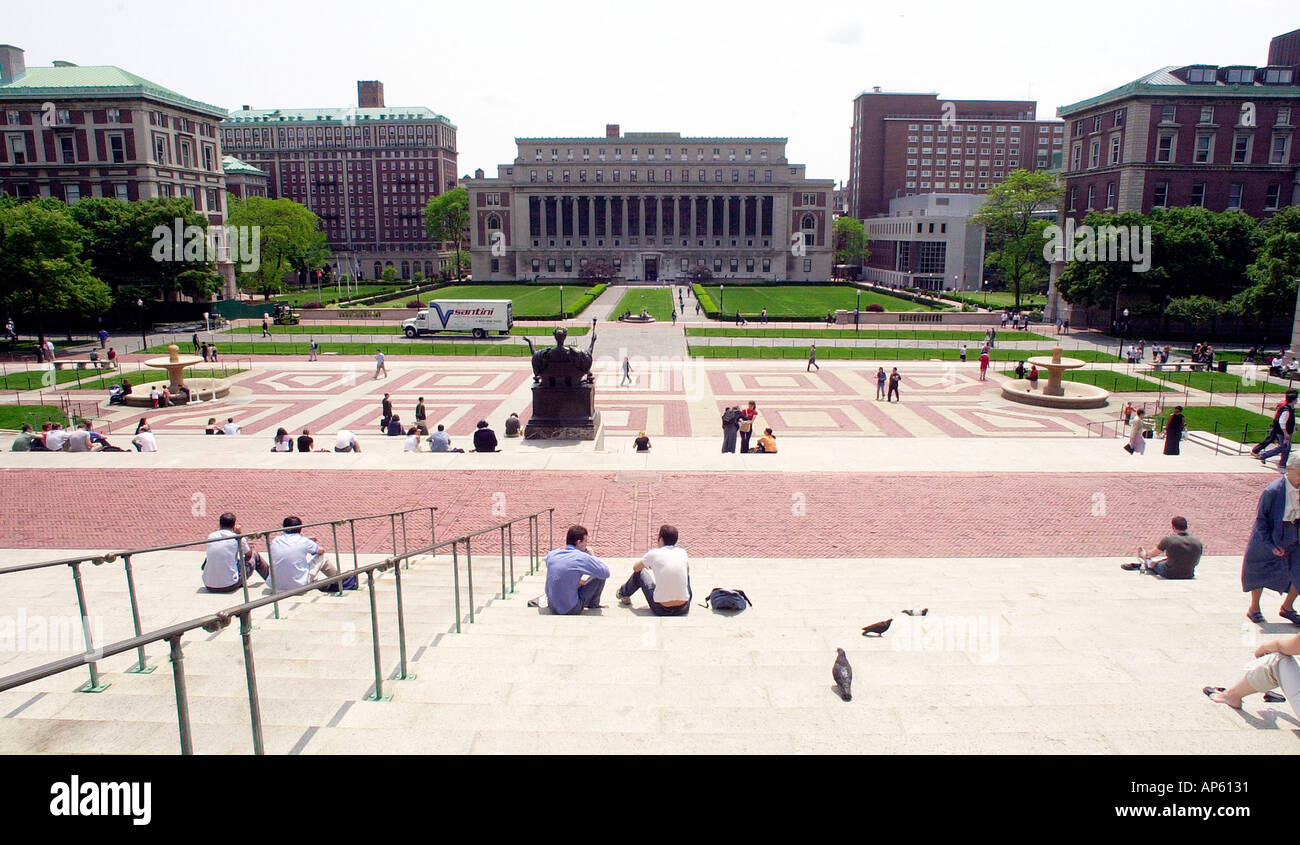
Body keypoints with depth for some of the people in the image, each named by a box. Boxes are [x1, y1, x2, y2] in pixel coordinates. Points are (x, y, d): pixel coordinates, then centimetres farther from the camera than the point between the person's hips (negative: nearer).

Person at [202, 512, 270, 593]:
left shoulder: (211, 536, 4)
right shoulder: (237, 538, -7)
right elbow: (249, 554, 14)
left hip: (209, 587, 4)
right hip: (230, 586, -4)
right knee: (255, 556, 17)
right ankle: (270, 577, 43)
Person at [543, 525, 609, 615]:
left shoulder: (551, 554, 0)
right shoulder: (582, 557, -17)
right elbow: (606, 572, -6)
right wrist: (592, 556, 8)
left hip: (552, 608, 7)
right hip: (571, 610, -7)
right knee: (600, 576, 4)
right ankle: (594, 606, 25)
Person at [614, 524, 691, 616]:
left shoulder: (654, 554, -8)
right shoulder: (682, 552, 0)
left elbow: (635, 568, 11)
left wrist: (646, 563, 34)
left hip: (661, 610, -2)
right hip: (684, 608, 2)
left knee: (639, 573, 20)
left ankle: (623, 594, 47)